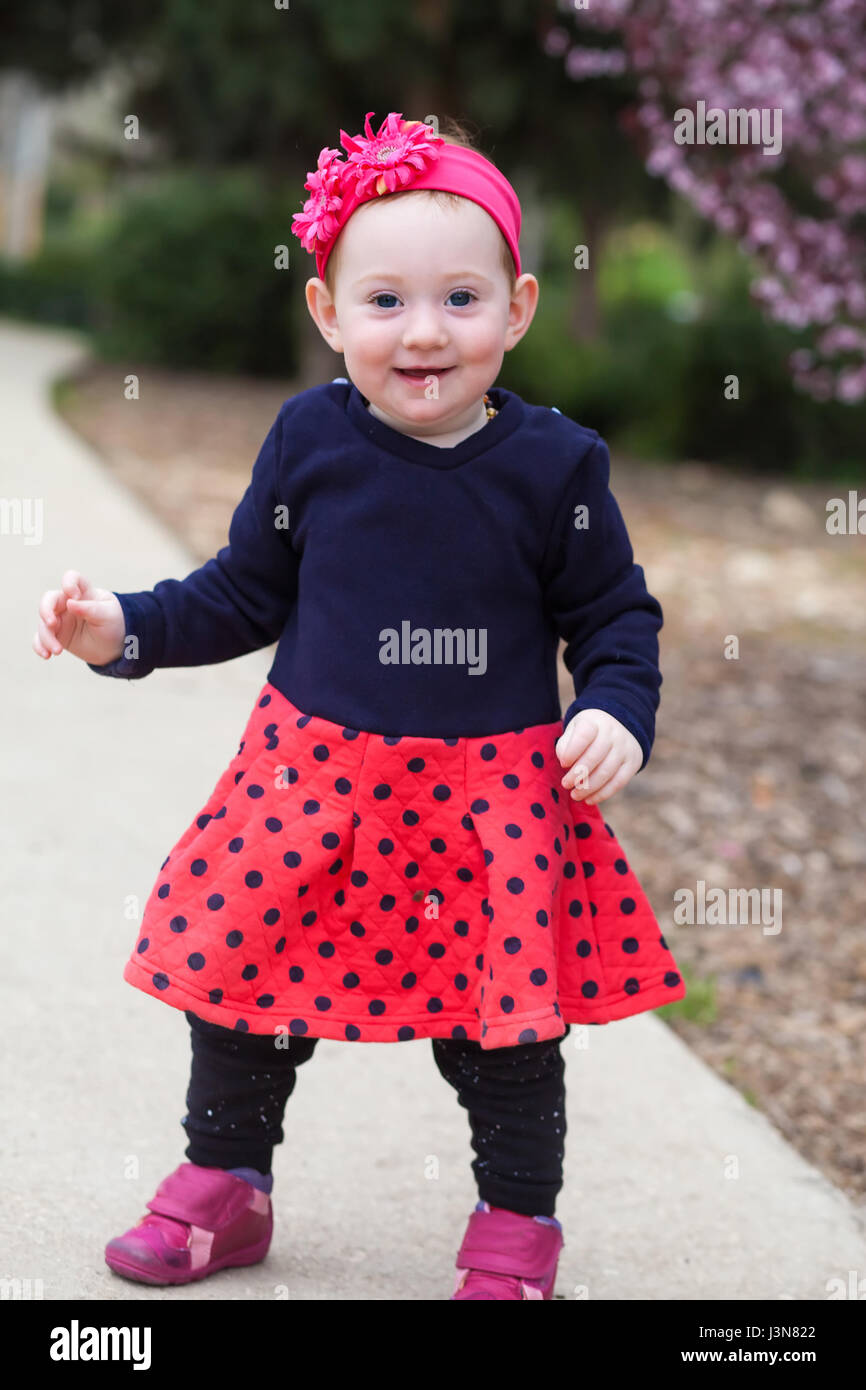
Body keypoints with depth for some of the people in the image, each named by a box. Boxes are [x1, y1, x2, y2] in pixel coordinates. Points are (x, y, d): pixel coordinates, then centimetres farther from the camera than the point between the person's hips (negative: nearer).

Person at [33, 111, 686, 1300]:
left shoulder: (553, 465, -8)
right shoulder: (309, 442, -4)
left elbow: (615, 614, 2)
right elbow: (246, 594, 7)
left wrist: (617, 712, -14)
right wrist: (127, 628, -3)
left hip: (494, 795, -2)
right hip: (314, 775, 2)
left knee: (503, 1003, 7)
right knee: (243, 971, 10)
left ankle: (518, 1219, 29)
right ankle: (222, 1183, 33)